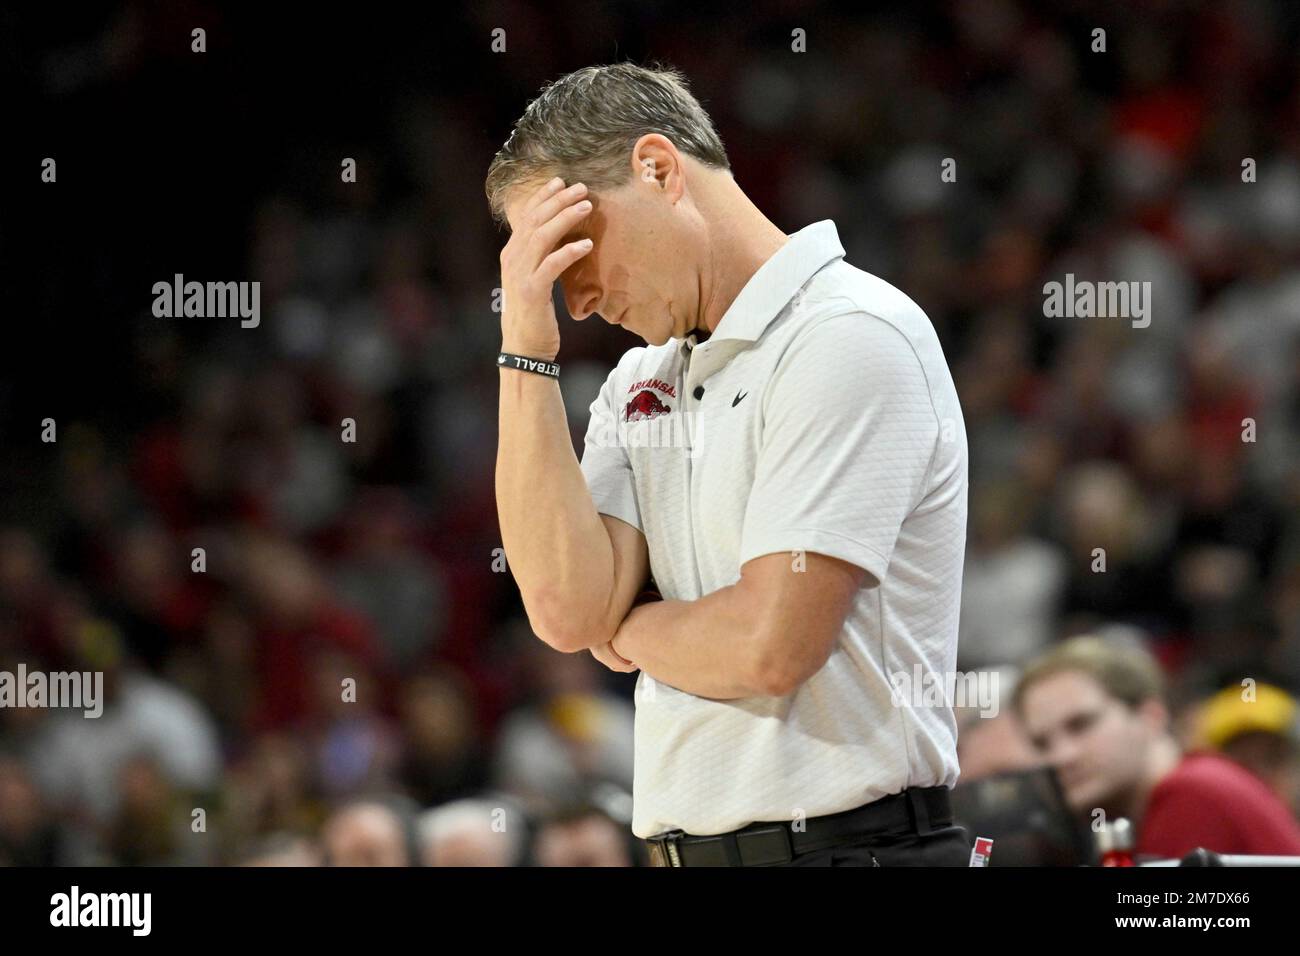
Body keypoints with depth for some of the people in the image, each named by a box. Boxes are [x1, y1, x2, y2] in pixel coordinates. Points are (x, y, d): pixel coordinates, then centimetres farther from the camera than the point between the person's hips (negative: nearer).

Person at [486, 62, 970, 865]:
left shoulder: (851, 338, -11)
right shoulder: (640, 384, 15)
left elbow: (769, 646, -18)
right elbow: (568, 609, -2)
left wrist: (630, 632, 2)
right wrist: (527, 347, -1)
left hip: (839, 843, -7)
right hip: (687, 846, 7)